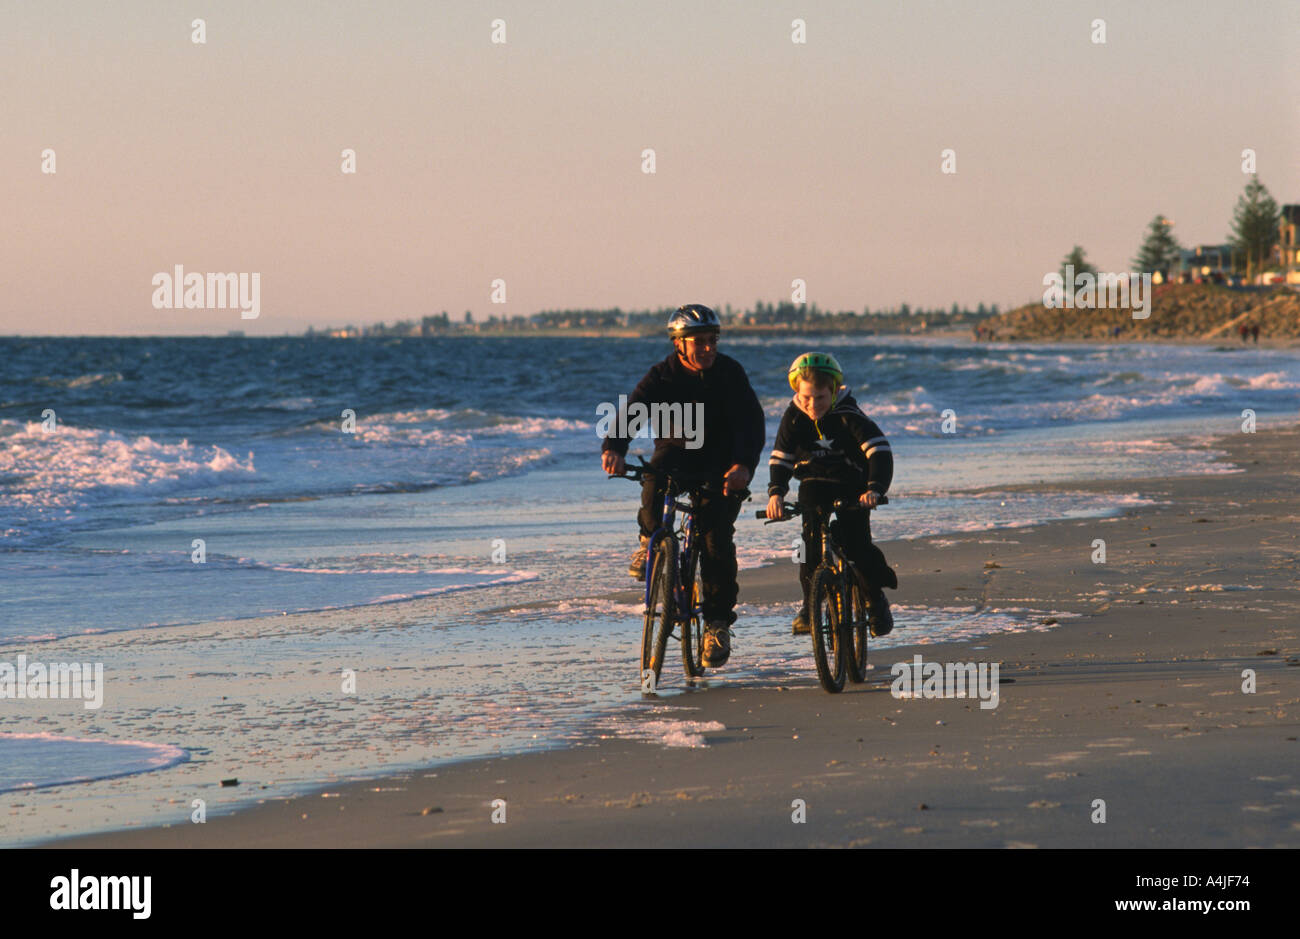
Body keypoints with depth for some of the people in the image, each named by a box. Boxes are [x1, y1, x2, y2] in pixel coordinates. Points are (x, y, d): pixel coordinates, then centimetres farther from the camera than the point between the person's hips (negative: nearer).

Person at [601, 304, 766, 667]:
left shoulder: (730, 373, -12)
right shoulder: (663, 376, -12)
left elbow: (752, 420, -23)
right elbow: (631, 411, -26)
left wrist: (744, 464, -42)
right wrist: (613, 448, -48)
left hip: (720, 464, 0)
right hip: (677, 452, 0)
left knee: (716, 535, -18)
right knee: (656, 474, -36)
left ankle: (718, 620, -6)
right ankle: (651, 539, -6)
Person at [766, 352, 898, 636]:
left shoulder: (849, 415, -22)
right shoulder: (793, 418, -12)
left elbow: (879, 450, -29)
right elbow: (780, 459, -12)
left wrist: (875, 488, -43)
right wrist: (775, 492, -30)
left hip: (852, 485, -2)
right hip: (814, 484, 2)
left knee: (857, 543, -14)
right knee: (812, 541, -16)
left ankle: (876, 597, 7)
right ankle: (809, 602, -3)